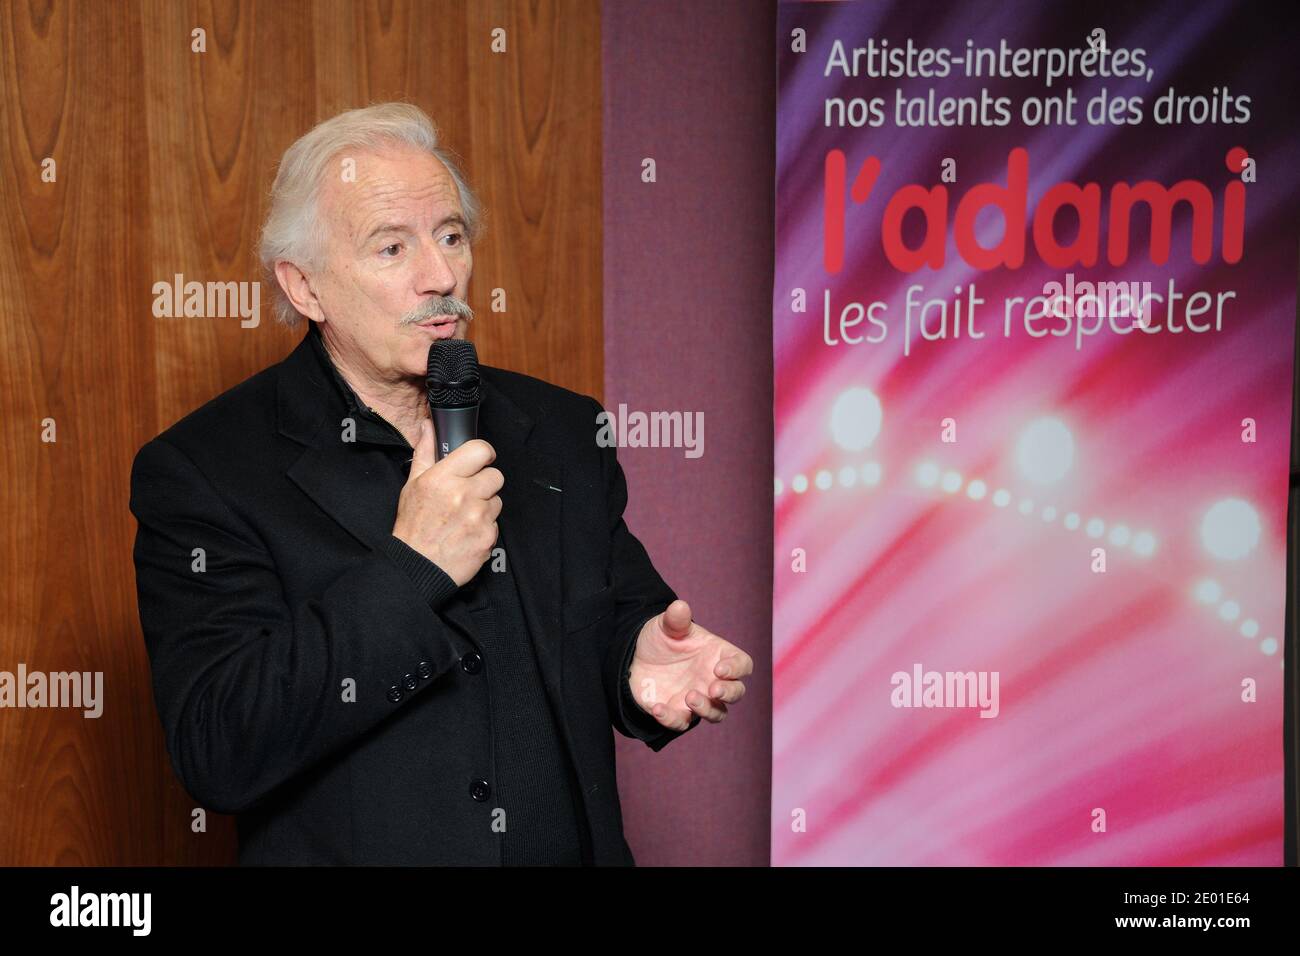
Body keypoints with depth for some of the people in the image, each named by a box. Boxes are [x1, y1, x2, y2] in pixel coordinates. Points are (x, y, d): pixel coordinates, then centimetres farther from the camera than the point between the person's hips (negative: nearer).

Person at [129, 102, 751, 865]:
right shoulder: (199, 472, -10)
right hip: (345, 849, -2)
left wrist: (648, 665, -13)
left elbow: (621, 619, 8)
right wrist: (410, 569, -23)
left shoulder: (564, 432, 1)